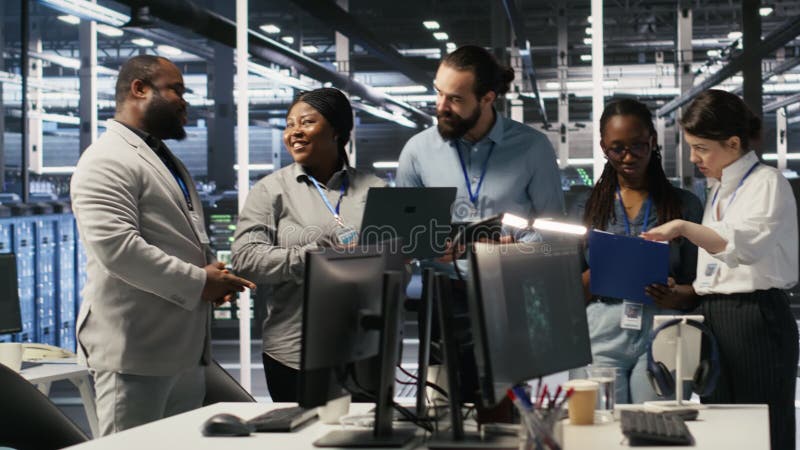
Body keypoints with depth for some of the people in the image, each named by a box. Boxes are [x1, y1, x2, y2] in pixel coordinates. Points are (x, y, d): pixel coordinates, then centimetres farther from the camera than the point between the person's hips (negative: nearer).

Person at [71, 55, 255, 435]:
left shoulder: (166, 160, 23)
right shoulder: (107, 161, -11)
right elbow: (117, 247, -23)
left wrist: (214, 277, 9)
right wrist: (198, 283, -16)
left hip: (185, 349, 10)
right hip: (135, 351, -10)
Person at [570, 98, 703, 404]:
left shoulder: (684, 205, 11)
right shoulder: (586, 208, 14)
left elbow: (700, 283, 8)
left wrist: (675, 296, -12)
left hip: (661, 333, -1)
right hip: (600, 336, 1)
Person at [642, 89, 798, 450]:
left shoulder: (767, 183, -6)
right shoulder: (717, 190, 19)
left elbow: (745, 245, -24)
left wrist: (685, 228, -33)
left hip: (756, 319, -8)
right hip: (714, 318, 8)